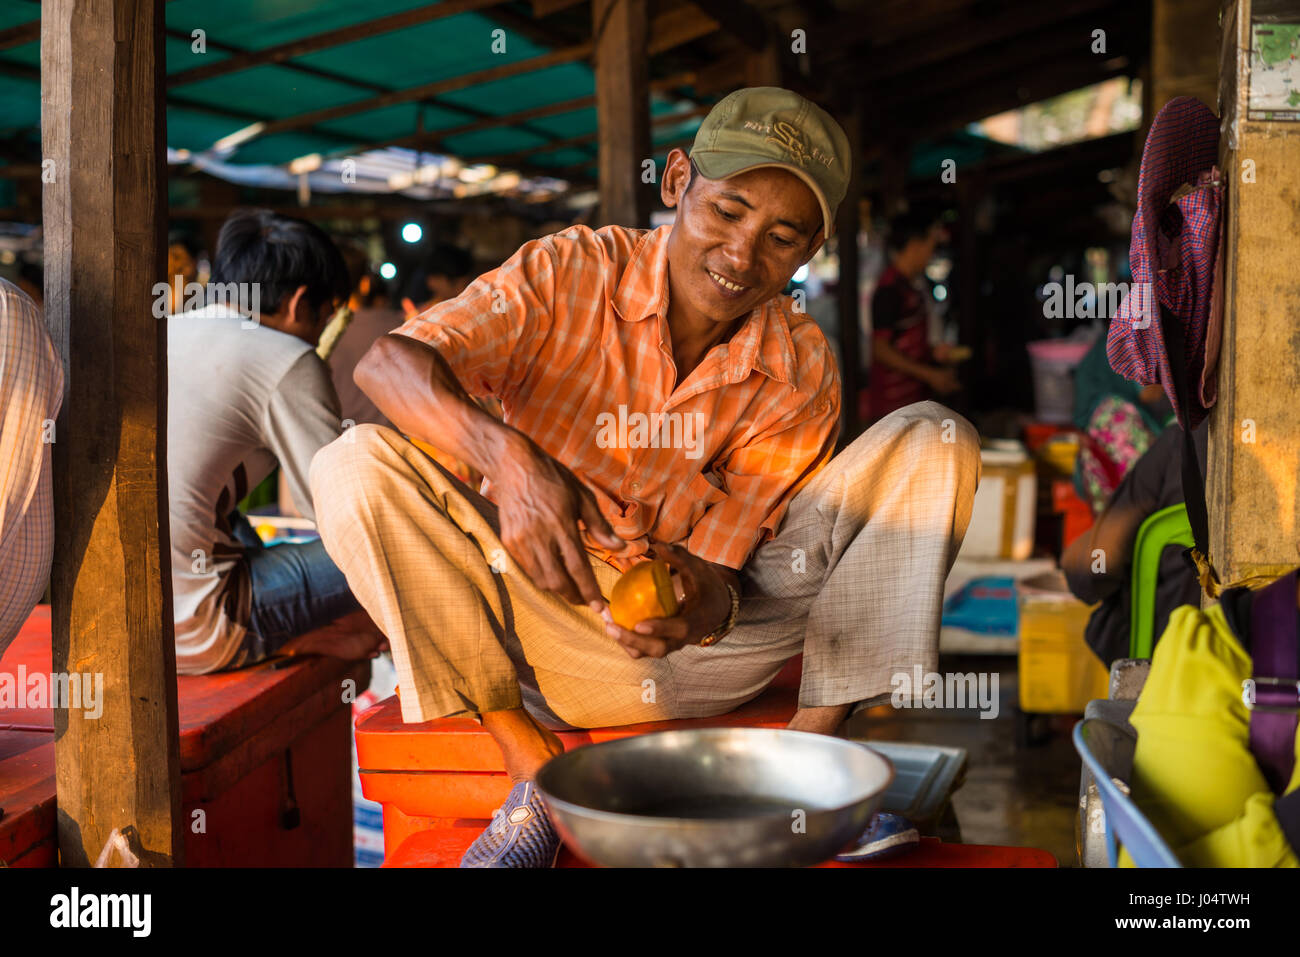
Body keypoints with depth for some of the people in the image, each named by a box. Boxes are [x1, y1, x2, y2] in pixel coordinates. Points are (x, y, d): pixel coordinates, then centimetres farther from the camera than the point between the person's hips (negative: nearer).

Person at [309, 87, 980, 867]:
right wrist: (510, 455, -44)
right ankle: (531, 766, -20)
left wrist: (705, 602, -37)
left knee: (934, 442, -12)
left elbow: (725, 561, -11)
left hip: (689, 646, 1)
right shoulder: (569, 273, -10)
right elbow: (388, 363, -25)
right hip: (539, 619, -1)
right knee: (356, 466, -27)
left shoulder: (800, 372, -6)